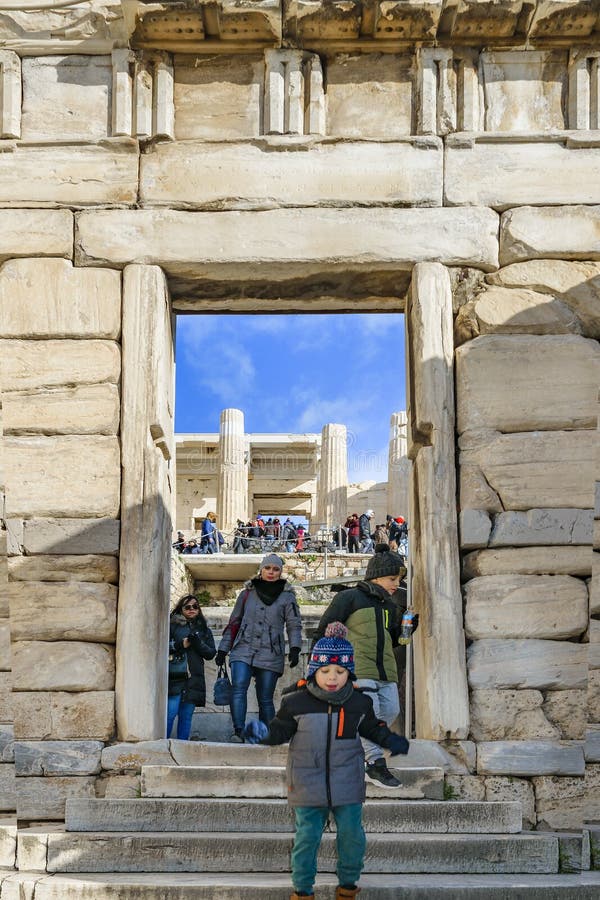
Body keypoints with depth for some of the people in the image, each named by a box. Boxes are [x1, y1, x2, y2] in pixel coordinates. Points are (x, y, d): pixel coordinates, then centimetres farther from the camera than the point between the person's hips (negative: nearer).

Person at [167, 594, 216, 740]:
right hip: (175, 677, -3)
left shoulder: (204, 630, 19)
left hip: (194, 679, 3)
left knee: (186, 716, 4)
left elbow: (211, 653, 11)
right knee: (170, 713, -12)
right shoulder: (172, 625, 9)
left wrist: (198, 644, -6)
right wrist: (180, 645, -11)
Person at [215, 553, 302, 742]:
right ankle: (238, 731, -27)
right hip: (243, 650, 1)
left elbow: (294, 625, 3)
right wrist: (223, 649, 14)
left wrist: (295, 648, -14)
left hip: (270, 654, -1)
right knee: (238, 688, -21)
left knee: (265, 699, 1)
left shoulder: (287, 596, 8)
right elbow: (234, 623, 18)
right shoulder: (247, 593, 13)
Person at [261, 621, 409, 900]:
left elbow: (372, 728, 15)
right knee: (306, 837, 5)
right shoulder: (296, 701, -9)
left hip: (347, 783, 2)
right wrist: (264, 733, -22)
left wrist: (391, 740, -2)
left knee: (352, 835, 8)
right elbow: (281, 730, -1)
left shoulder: (359, 702, -2)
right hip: (308, 784, -2)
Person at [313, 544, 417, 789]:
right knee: (370, 713, -13)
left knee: (391, 710, -1)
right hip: (359, 669, -7)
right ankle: (376, 765, -7)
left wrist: (409, 628, 8)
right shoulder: (350, 598, -1)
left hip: (386, 671, 7)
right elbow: (325, 629, -1)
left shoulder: (390, 606, 20)